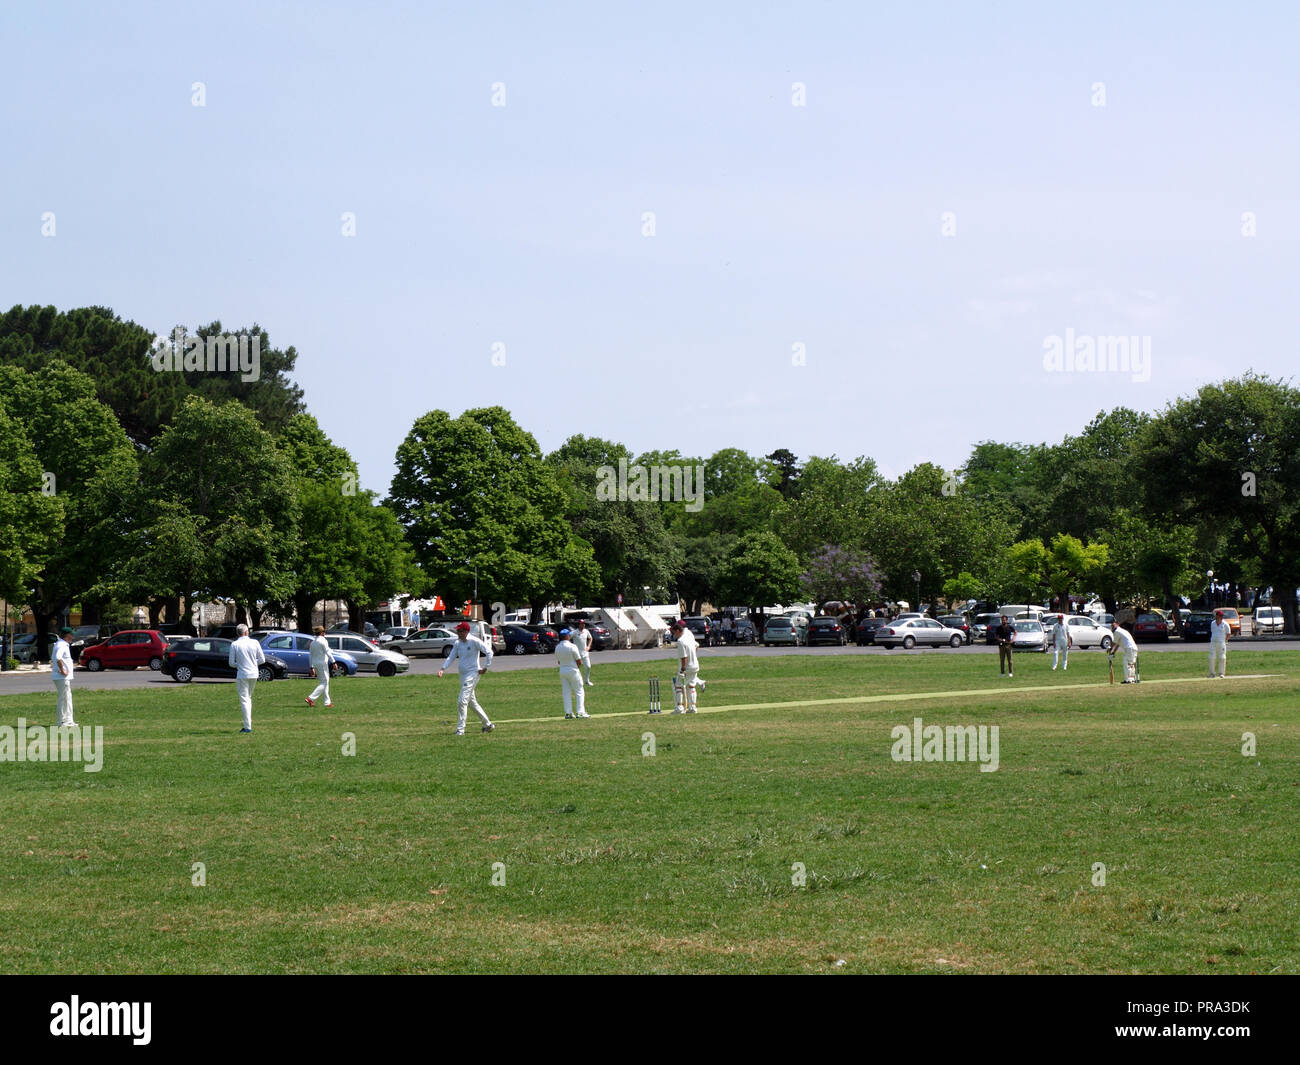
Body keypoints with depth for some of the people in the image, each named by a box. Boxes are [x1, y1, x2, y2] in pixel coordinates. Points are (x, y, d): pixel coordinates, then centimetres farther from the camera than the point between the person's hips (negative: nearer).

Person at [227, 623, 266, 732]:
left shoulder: (234, 645, -8)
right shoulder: (254, 643, -1)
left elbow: (231, 663, -7)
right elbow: (262, 659, 2)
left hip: (242, 675, -4)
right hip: (254, 674, 4)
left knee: (244, 700, -1)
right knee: (248, 698, 20)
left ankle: (247, 727, -5)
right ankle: (248, 722, 22)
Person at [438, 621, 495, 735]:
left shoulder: (474, 641, -14)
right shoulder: (457, 643, 8)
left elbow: (489, 652, -14)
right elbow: (451, 657, 9)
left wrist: (485, 668, -12)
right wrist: (443, 668, -6)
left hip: (472, 673, -9)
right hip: (463, 675, 9)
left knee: (462, 702, -14)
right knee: (472, 702, 16)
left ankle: (460, 730, -13)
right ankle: (488, 724, 28)